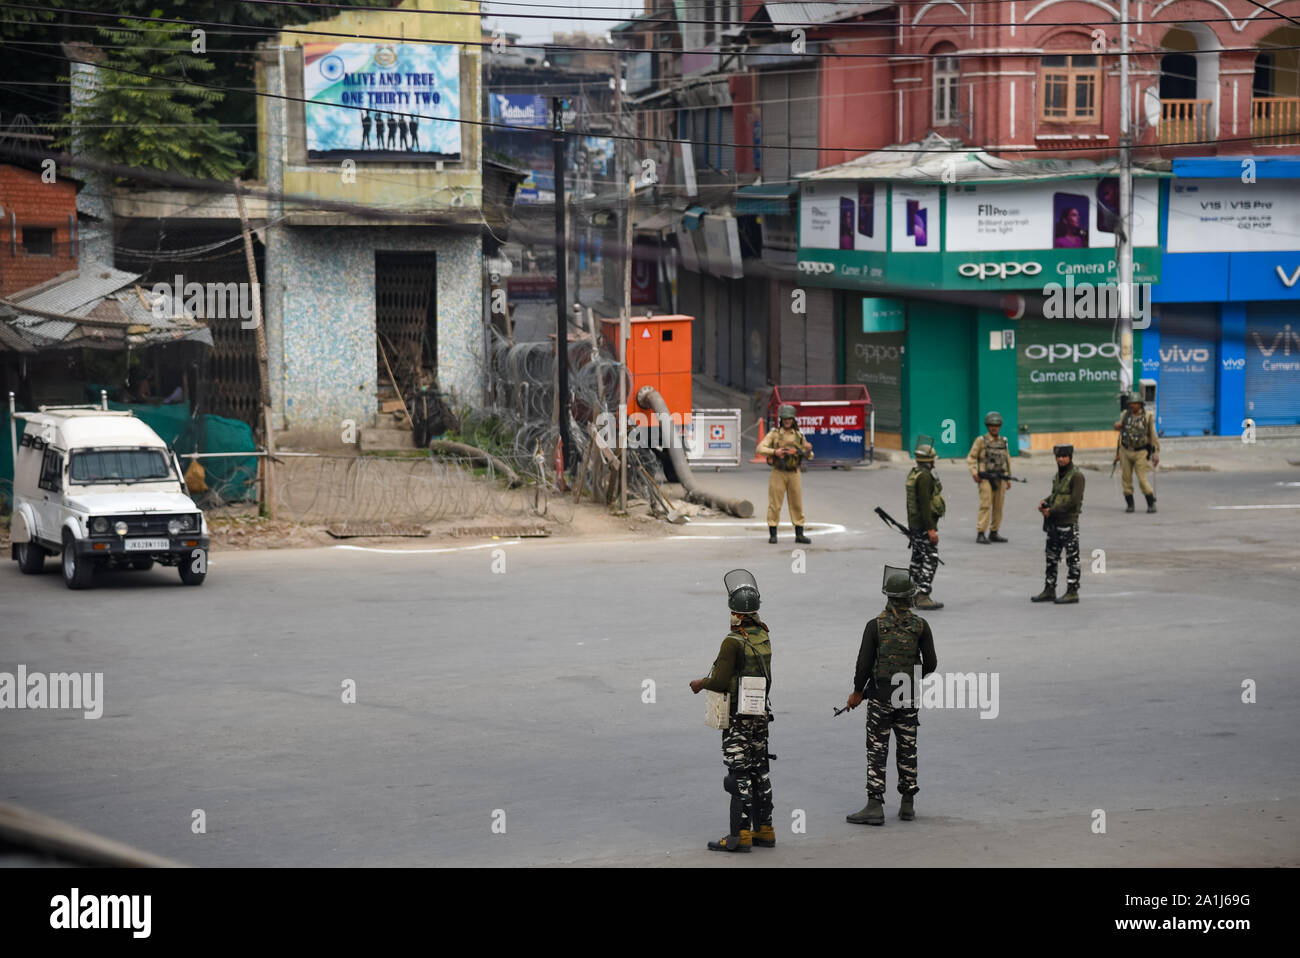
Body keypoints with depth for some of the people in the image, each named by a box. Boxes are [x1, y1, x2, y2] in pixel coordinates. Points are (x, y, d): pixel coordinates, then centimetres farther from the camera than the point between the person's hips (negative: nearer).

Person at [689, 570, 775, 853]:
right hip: (761, 714, 7)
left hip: (738, 717, -7)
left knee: (739, 774, -4)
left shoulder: (733, 641, -17)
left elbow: (720, 681, -18)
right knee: (759, 771, 14)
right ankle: (764, 829, 19)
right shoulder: (763, 636, 5)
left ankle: (740, 835, -4)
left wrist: (701, 683, 2)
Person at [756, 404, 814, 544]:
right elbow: (760, 449, -10)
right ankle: (772, 535, 5)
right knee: (775, 504, -2)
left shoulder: (799, 436, 5)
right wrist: (774, 452, -26)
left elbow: (809, 456, 6)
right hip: (778, 473, -2)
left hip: (794, 474, 2)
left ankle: (799, 535, 8)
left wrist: (808, 450, -18)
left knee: (797, 504, 2)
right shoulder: (774, 434, -2)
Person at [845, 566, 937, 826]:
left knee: (877, 751, 0)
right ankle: (907, 805, 17)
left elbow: (864, 664, -8)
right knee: (907, 750, 13)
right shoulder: (920, 625, -4)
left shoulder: (875, 626, -10)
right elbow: (931, 663, 0)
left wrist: (857, 692, 6)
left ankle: (875, 806, -5)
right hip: (909, 697, 3)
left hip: (881, 695, -3)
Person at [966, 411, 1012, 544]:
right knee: (985, 506, -11)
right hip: (986, 478, -5)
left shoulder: (1003, 441, 13)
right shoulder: (981, 441, -1)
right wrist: (974, 473, -14)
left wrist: (1008, 478, 18)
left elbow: (1007, 460, 21)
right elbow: (971, 458, -1)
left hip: (1000, 478, 5)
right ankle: (980, 534, -11)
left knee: (998, 507, 5)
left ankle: (994, 533, 13)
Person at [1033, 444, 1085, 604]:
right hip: (1053, 523, 9)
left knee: (1072, 558, -1)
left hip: (1068, 523, -9)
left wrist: (1052, 511, -16)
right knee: (1051, 557, 12)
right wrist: (1045, 502, 3)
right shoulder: (1059, 474, 13)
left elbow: (1074, 501, -18)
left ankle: (1072, 592, 4)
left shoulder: (1076, 476, -12)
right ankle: (1049, 590, 20)